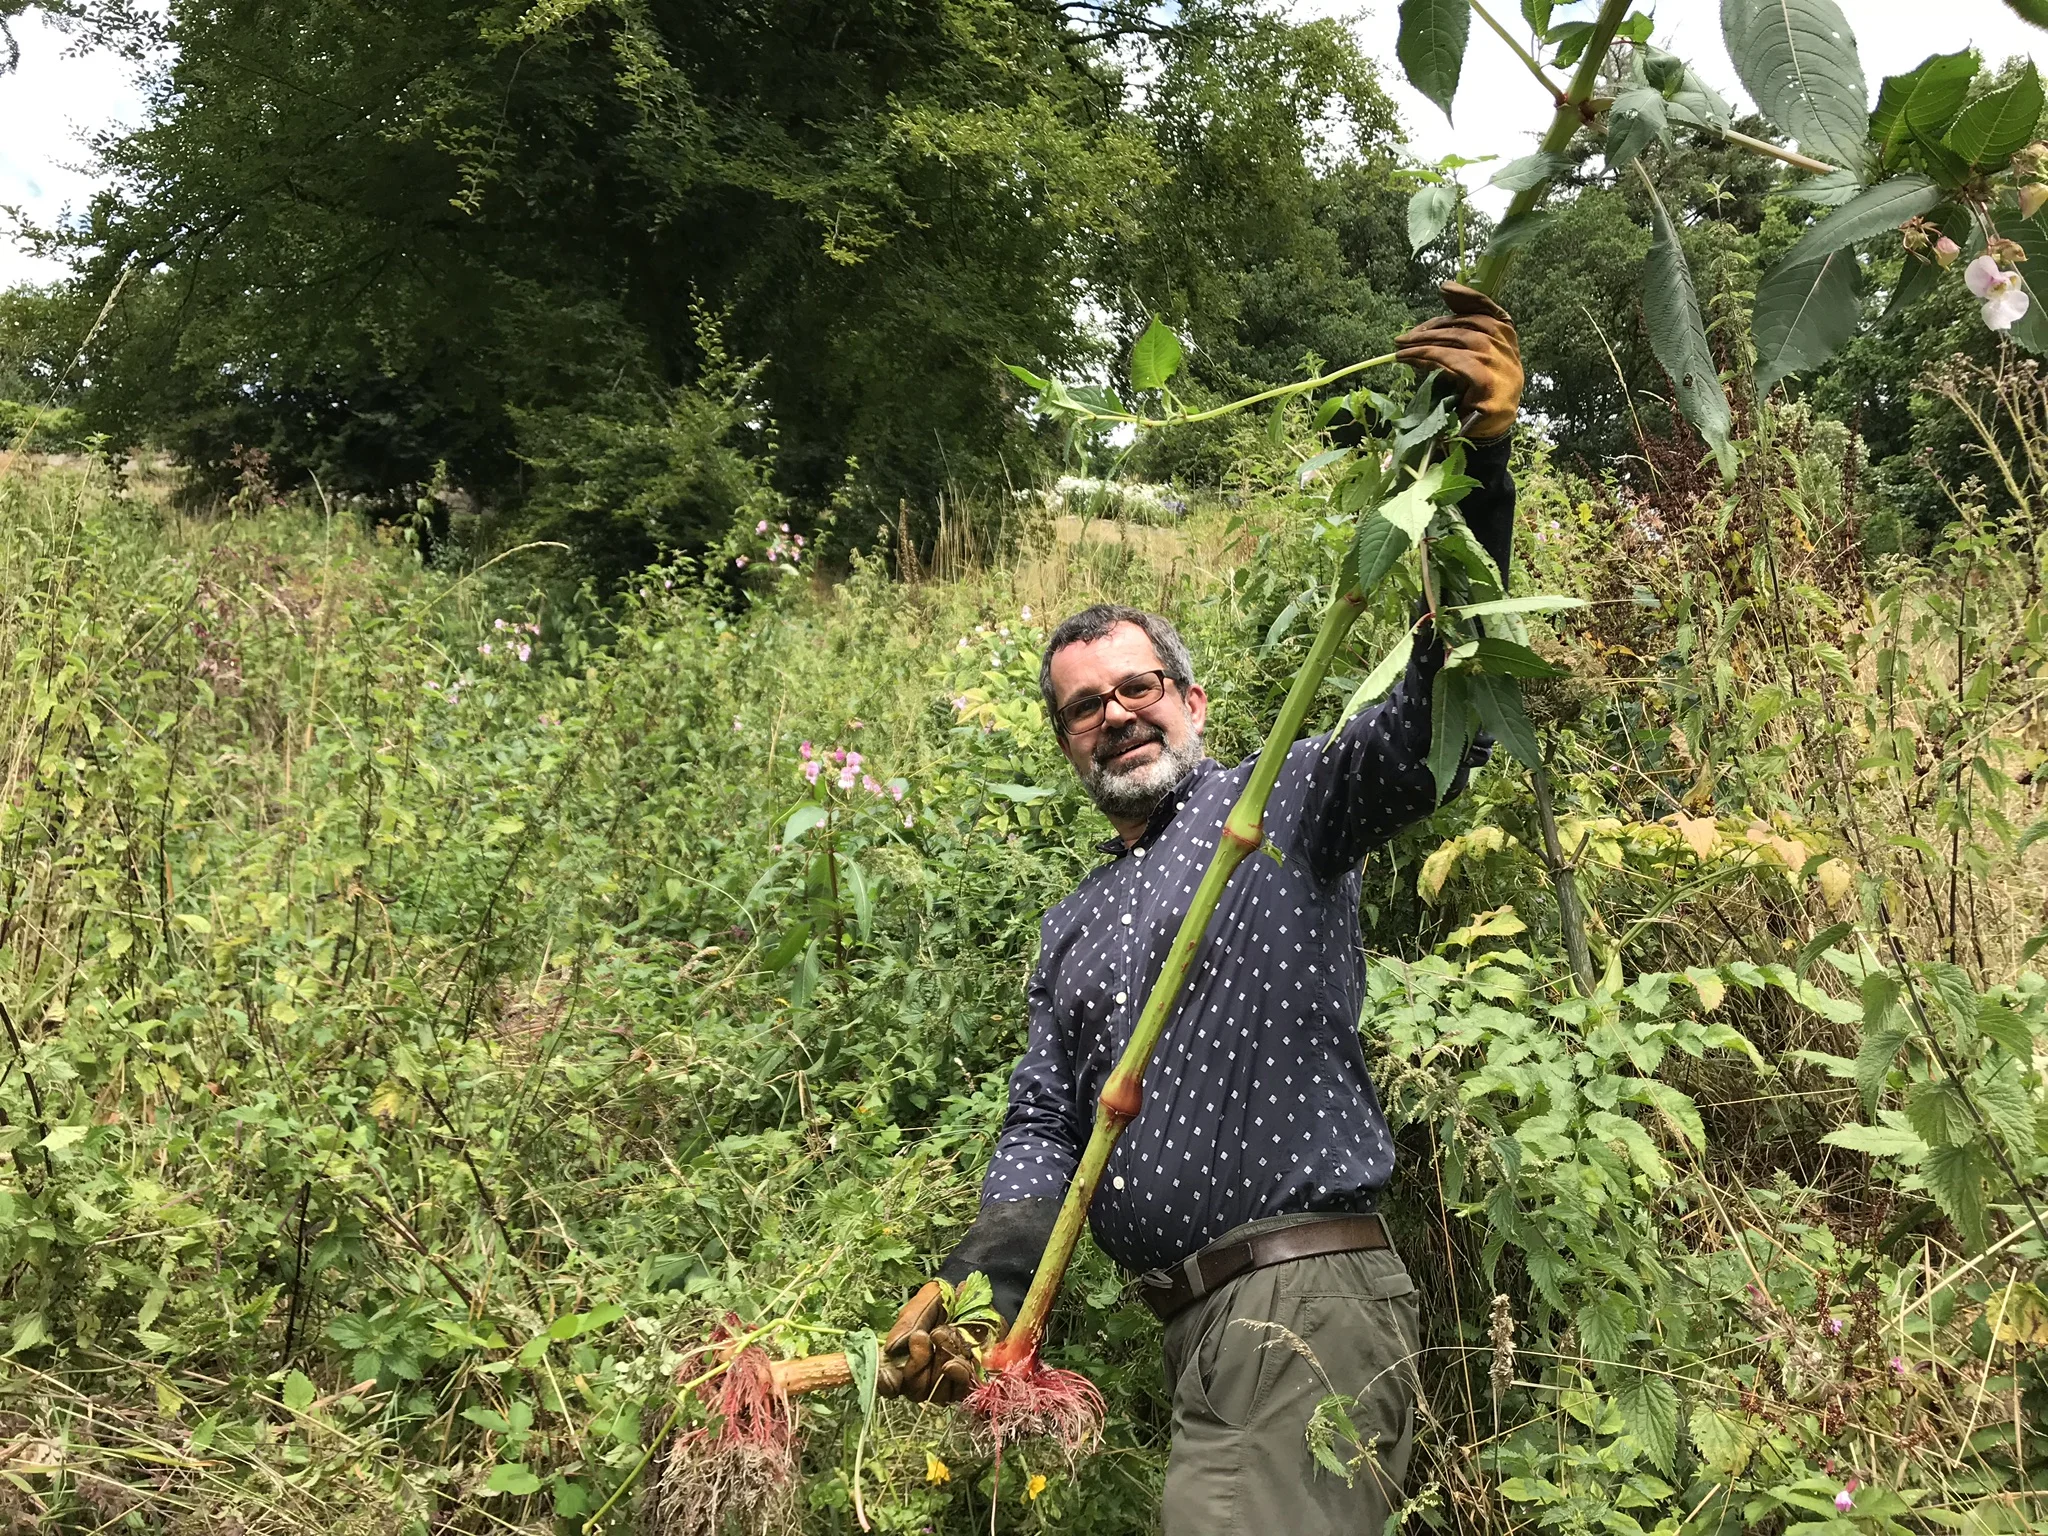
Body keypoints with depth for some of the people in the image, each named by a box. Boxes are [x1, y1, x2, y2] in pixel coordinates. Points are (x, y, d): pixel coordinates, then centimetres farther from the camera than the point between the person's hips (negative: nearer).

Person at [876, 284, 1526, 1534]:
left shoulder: (1287, 807, 2)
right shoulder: (1073, 929, 21)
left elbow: (1431, 726, -16)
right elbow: (1043, 1129, 16)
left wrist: (1477, 470, -31)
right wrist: (975, 1285, -5)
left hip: (1306, 1301, -6)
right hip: (1191, 1331, 7)